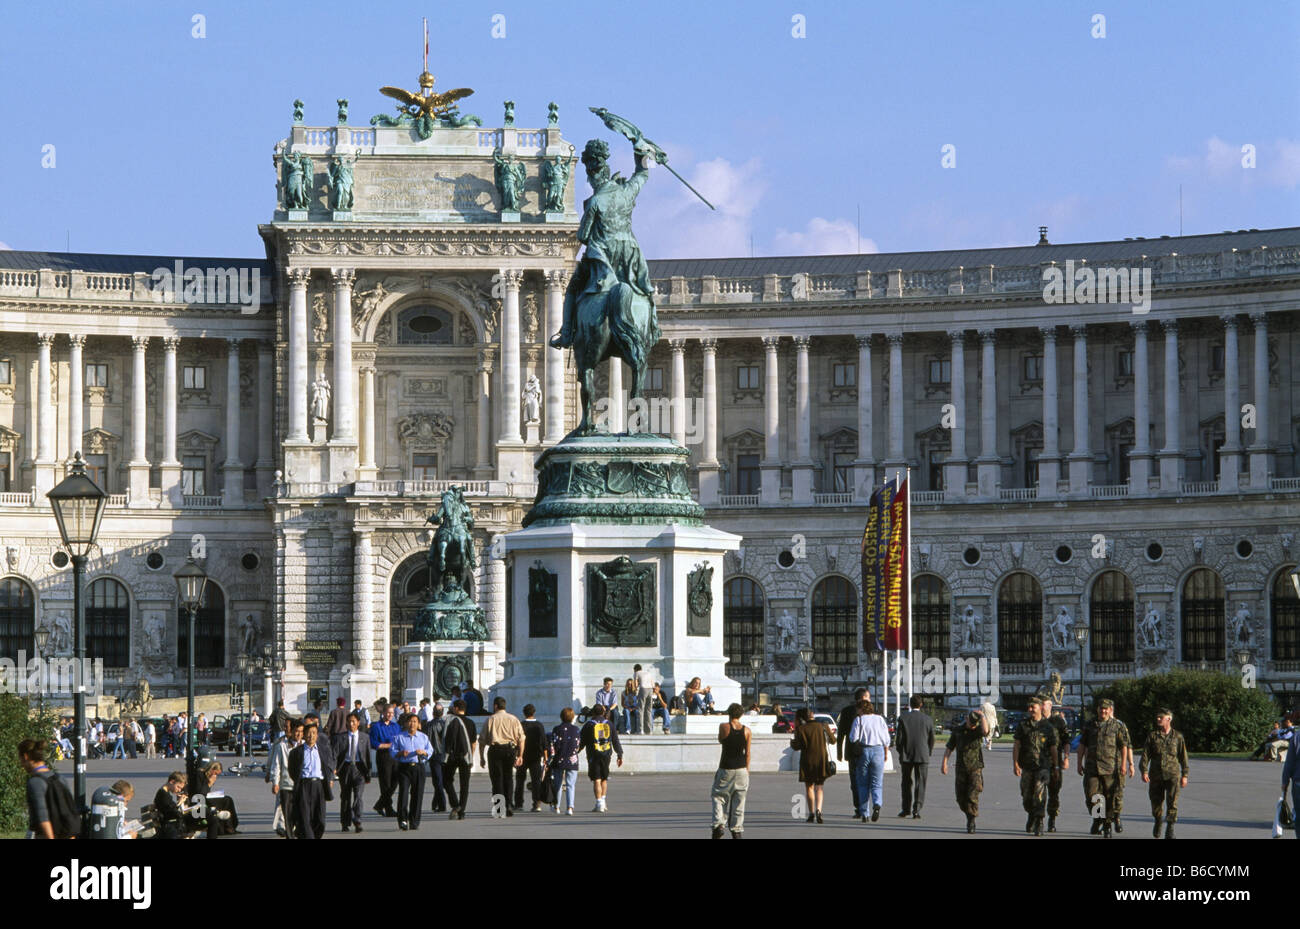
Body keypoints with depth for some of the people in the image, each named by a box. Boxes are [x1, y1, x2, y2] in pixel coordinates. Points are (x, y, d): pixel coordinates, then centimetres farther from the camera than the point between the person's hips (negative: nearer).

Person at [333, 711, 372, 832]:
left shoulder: (365, 737, 8)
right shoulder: (340, 737, 5)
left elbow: (368, 755, 10)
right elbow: (335, 753, -2)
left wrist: (368, 774, 8)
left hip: (359, 768, -1)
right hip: (345, 767, 1)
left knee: (359, 795, -15)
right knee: (345, 797, 8)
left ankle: (357, 822, -18)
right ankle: (345, 823, 19)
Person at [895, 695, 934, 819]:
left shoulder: (903, 718, -6)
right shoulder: (928, 719, -2)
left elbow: (899, 739, -5)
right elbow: (931, 739, 3)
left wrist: (900, 753, 10)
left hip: (906, 756, 0)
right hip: (922, 756, 0)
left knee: (907, 782, 15)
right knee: (920, 783, 3)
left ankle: (906, 809, 23)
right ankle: (916, 810, -5)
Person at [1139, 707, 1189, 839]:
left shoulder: (1177, 736, 4)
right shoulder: (1152, 736, 5)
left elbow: (1183, 757, 8)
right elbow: (1145, 754, -1)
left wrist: (1184, 775, 5)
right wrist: (1144, 771, -13)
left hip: (1172, 775, -2)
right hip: (1156, 776, 2)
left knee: (1172, 802, -13)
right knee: (1156, 803, 8)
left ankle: (1170, 830, -11)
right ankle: (1158, 822, 36)